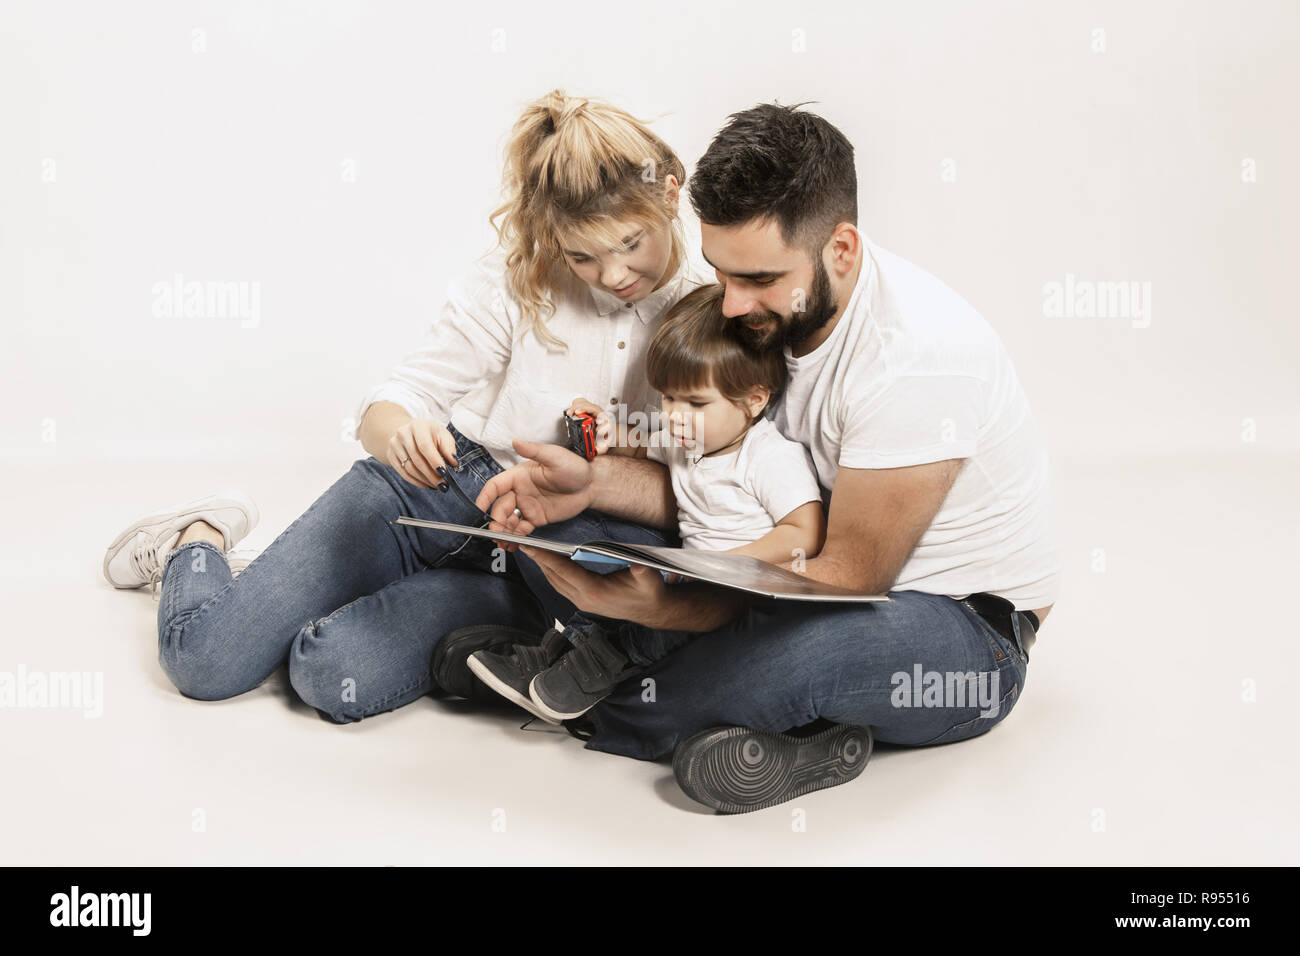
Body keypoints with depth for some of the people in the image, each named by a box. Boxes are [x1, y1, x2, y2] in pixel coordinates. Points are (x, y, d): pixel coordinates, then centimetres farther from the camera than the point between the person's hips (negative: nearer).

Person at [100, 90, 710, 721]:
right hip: (434, 487, 1)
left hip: (532, 555, 0)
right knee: (203, 659, -8)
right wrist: (400, 433, -32)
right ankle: (197, 539, 26)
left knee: (334, 674, -25)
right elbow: (390, 404, -7)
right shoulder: (516, 279, -8)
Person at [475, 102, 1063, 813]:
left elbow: (848, 575, -26)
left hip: (968, 629, -7)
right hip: (839, 577, 8)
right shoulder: (767, 315, -4)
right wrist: (594, 481, -16)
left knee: (794, 649, -42)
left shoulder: (918, 352, -29)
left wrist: (661, 610, -32)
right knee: (557, 542, -3)